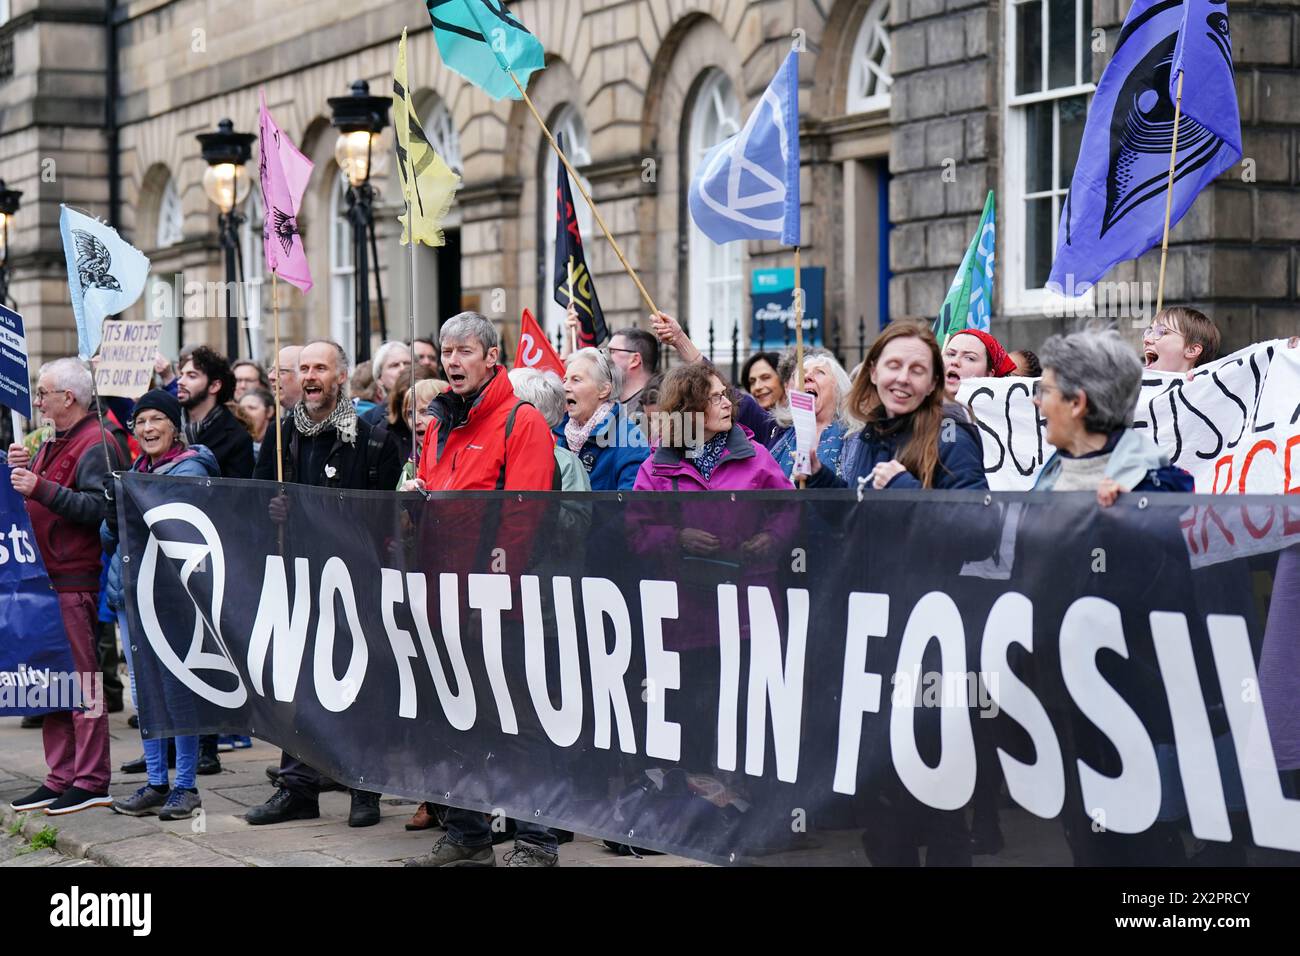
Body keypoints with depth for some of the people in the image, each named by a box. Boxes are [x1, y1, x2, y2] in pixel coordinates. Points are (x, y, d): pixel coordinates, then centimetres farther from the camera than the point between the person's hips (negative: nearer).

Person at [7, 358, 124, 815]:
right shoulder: (55, 444, 20)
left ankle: (91, 781, -3)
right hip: (48, 580, 10)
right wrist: (22, 470, 7)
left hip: (77, 583, -10)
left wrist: (41, 487, -25)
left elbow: (97, 508, -22)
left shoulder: (95, 447, -10)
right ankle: (61, 778, 16)